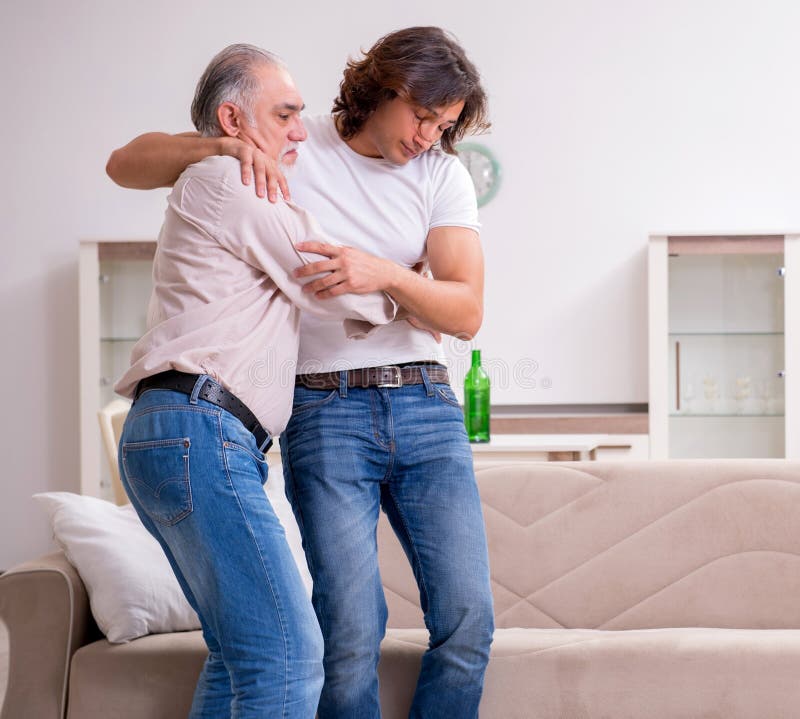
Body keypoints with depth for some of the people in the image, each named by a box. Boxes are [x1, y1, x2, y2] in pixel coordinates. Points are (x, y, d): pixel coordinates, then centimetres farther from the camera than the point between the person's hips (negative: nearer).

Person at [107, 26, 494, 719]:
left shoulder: (444, 175, 8)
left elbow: (466, 311, -2)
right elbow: (127, 164, 3)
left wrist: (385, 273, -21)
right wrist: (225, 145, -15)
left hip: (426, 407, 3)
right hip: (325, 411, -3)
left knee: (467, 621, -3)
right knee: (351, 635, -10)